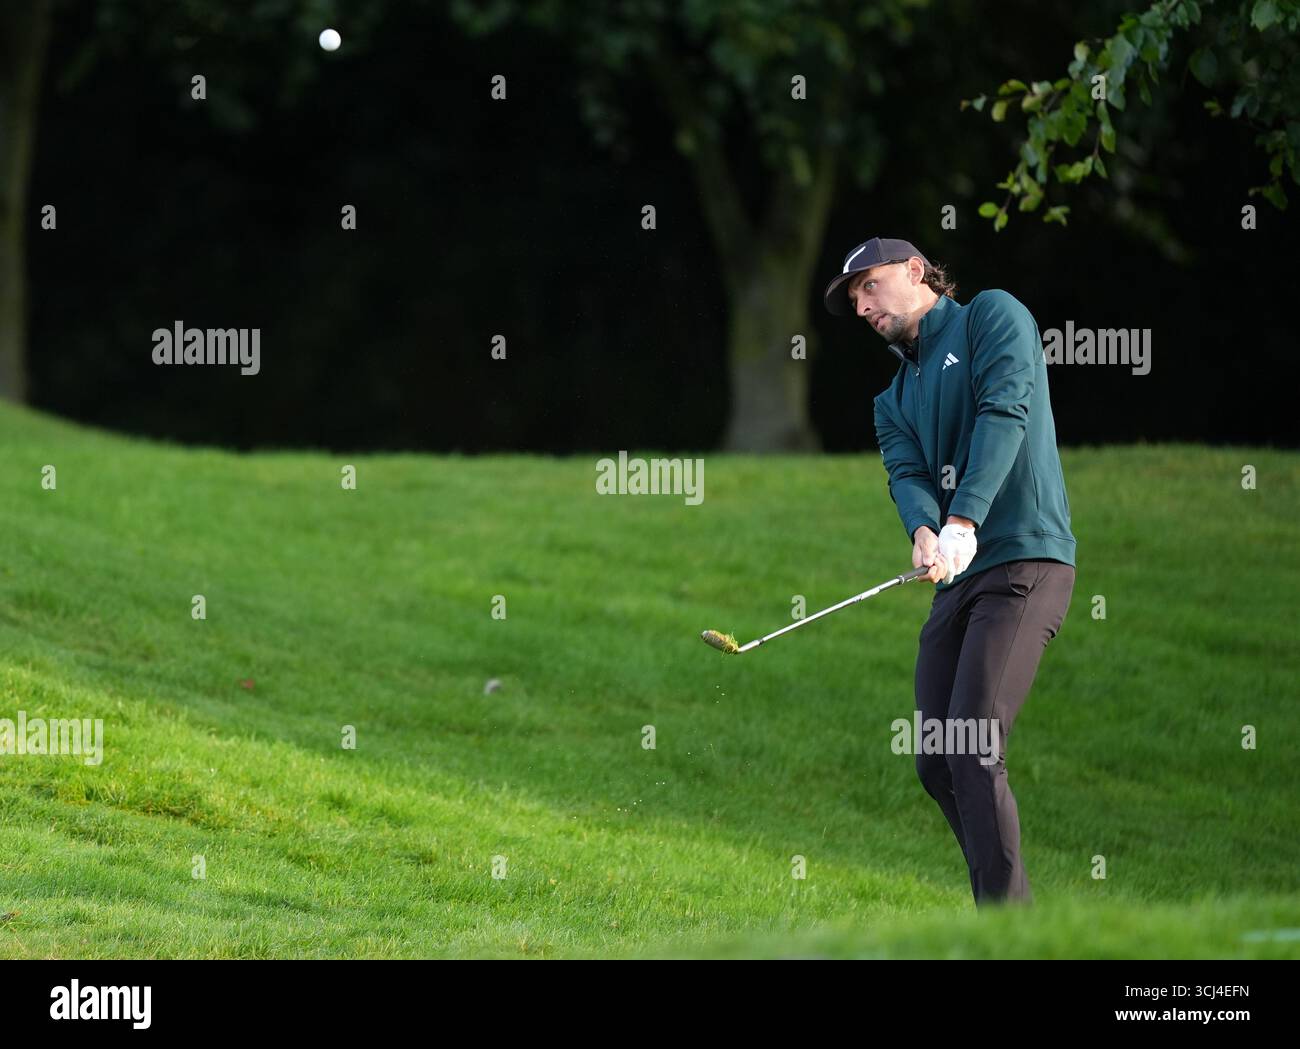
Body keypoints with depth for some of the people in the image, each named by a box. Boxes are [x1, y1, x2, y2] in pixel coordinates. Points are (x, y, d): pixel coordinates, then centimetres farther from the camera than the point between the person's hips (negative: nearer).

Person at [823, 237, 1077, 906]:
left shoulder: (992, 316, 4)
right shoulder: (895, 400, 23)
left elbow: (1005, 412, -12)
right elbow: (906, 472, 4)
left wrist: (963, 523, -24)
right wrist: (924, 532, -21)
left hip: (1024, 559, -8)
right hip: (954, 578, 8)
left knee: (973, 752, -19)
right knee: (936, 764, 2)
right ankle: (1006, 901, 11)